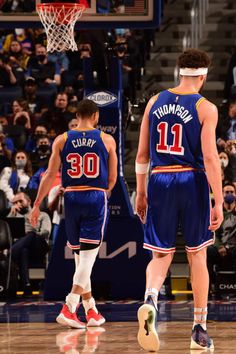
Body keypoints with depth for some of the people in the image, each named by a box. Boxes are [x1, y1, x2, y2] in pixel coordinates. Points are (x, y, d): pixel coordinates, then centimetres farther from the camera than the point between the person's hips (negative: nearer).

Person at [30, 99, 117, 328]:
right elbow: (112, 178, 6)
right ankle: (69, 308, -19)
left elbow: (50, 175, 0)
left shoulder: (62, 141, 3)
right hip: (96, 198, -2)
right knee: (88, 256, -5)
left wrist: (37, 205, 5)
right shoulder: (106, 140, 1)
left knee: (80, 256, 14)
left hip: (71, 198, 3)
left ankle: (91, 310, 22)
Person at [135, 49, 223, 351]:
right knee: (197, 256, 11)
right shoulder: (205, 108, -6)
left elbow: (142, 154, 8)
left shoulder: (155, 102, 6)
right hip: (192, 182, -2)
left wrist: (140, 193, 17)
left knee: (161, 255, 8)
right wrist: (219, 202, -10)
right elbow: (210, 158, -13)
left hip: (159, 182, 2)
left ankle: (150, 300, -25)